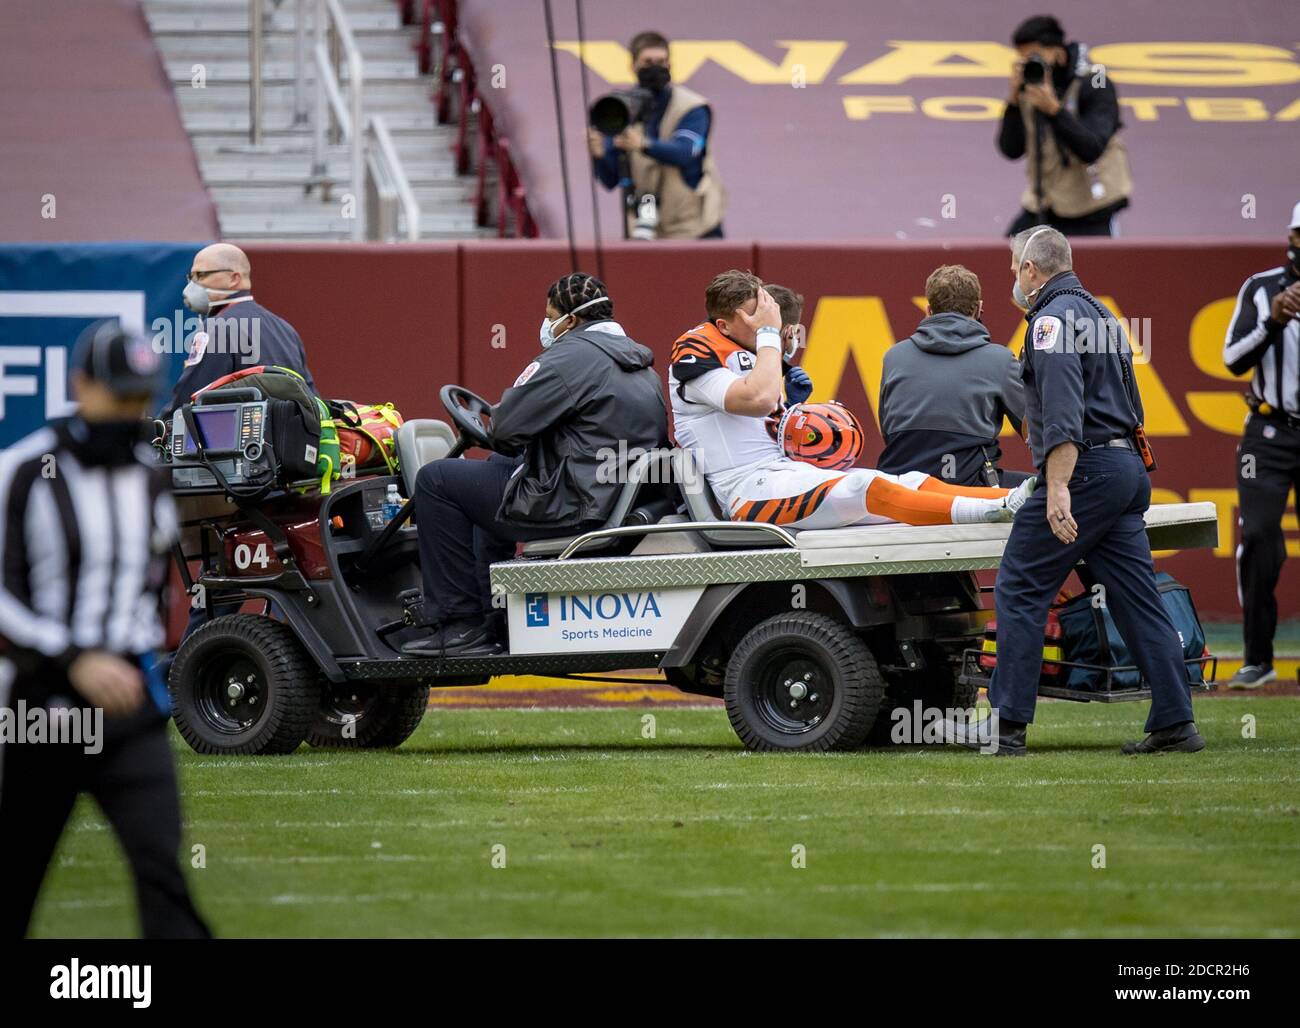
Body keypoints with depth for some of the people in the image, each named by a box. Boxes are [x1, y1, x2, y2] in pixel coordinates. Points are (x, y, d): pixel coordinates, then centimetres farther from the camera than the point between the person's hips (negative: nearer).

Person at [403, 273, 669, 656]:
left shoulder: (570, 357, -14)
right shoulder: (641, 363, 17)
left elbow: (507, 425, -17)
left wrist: (500, 438, 9)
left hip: (572, 505, -10)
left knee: (436, 480, -1)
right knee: (496, 467, 34)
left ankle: (462, 625, 0)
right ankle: (494, 621, 28)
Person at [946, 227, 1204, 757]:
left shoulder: (1052, 319, -8)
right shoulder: (1099, 313, 23)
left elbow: (1062, 411, -21)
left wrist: (1057, 487, -27)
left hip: (1086, 469, -9)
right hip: (1128, 468, 9)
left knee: (1019, 589, -5)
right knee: (1136, 597, 7)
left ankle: (1007, 725, -6)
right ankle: (1174, 723, 3)